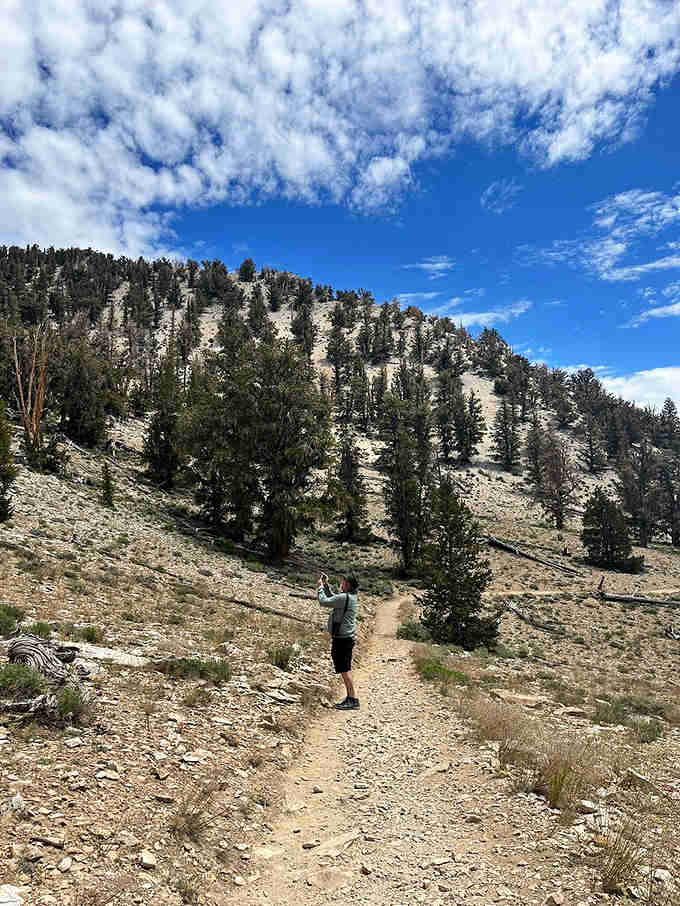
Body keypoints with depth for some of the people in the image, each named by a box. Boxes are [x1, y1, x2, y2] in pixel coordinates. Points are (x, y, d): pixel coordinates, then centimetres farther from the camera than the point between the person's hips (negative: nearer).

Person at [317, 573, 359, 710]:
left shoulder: (344, 597, -21)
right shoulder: (351, 597, 10)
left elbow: (323, 601, -19)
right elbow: (332, 599, 23)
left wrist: (320, 587, -5)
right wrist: (326, 585, 19)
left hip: (341, 639, -10)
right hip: (347, 638, 10)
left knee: (344, 669, -6)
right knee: (346, 669, 17)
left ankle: (353, 700, -3)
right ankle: (349, 697, 24)